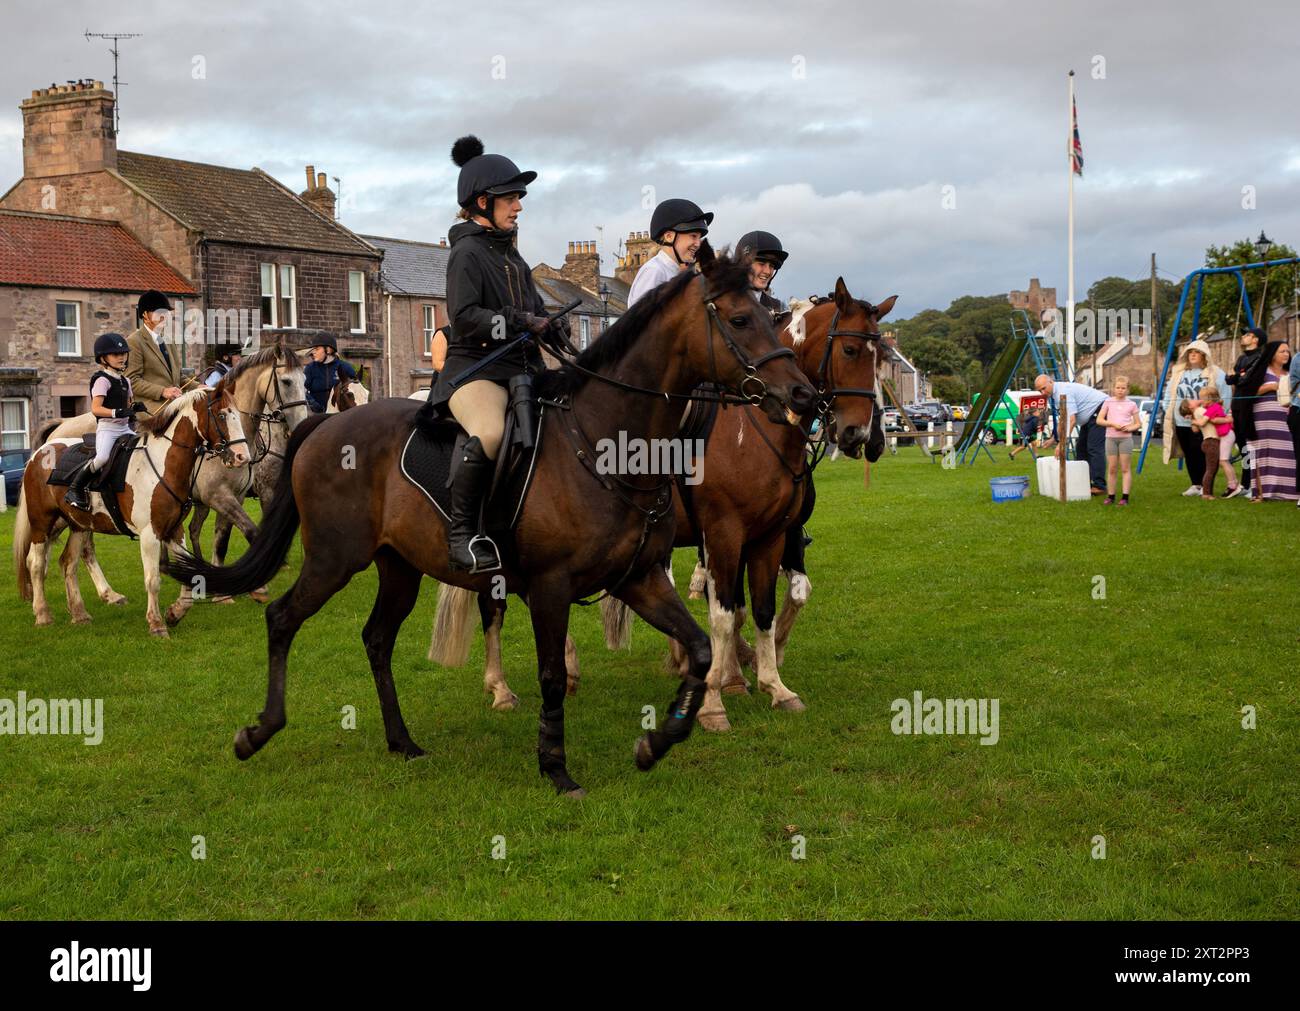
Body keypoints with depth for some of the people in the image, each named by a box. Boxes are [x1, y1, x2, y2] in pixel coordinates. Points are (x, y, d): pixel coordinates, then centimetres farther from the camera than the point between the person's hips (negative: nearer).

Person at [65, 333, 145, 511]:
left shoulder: (125, 381, 17)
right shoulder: (102, 380, -6)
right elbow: (95, 408, -16)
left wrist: (134, 408, 3)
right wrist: (117, 412, -28)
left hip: (125, 427, 8)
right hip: (107, 427, -8)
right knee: (102, 457, -30)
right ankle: (75, 489, -13)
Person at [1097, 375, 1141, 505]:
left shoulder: (1131, 404, 5)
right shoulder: (1108, 402, 6)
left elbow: (1138, 423, 9)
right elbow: (1099, 420, 2)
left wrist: (1130, 428, -12)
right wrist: (1112, 424, -12)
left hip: (1125, 437, -1)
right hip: (1111, 437, 1)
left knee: (1125, 468, -2)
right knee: (1111, 468, 3)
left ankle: (1125, 497, -3)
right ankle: (1110, 496, 8)